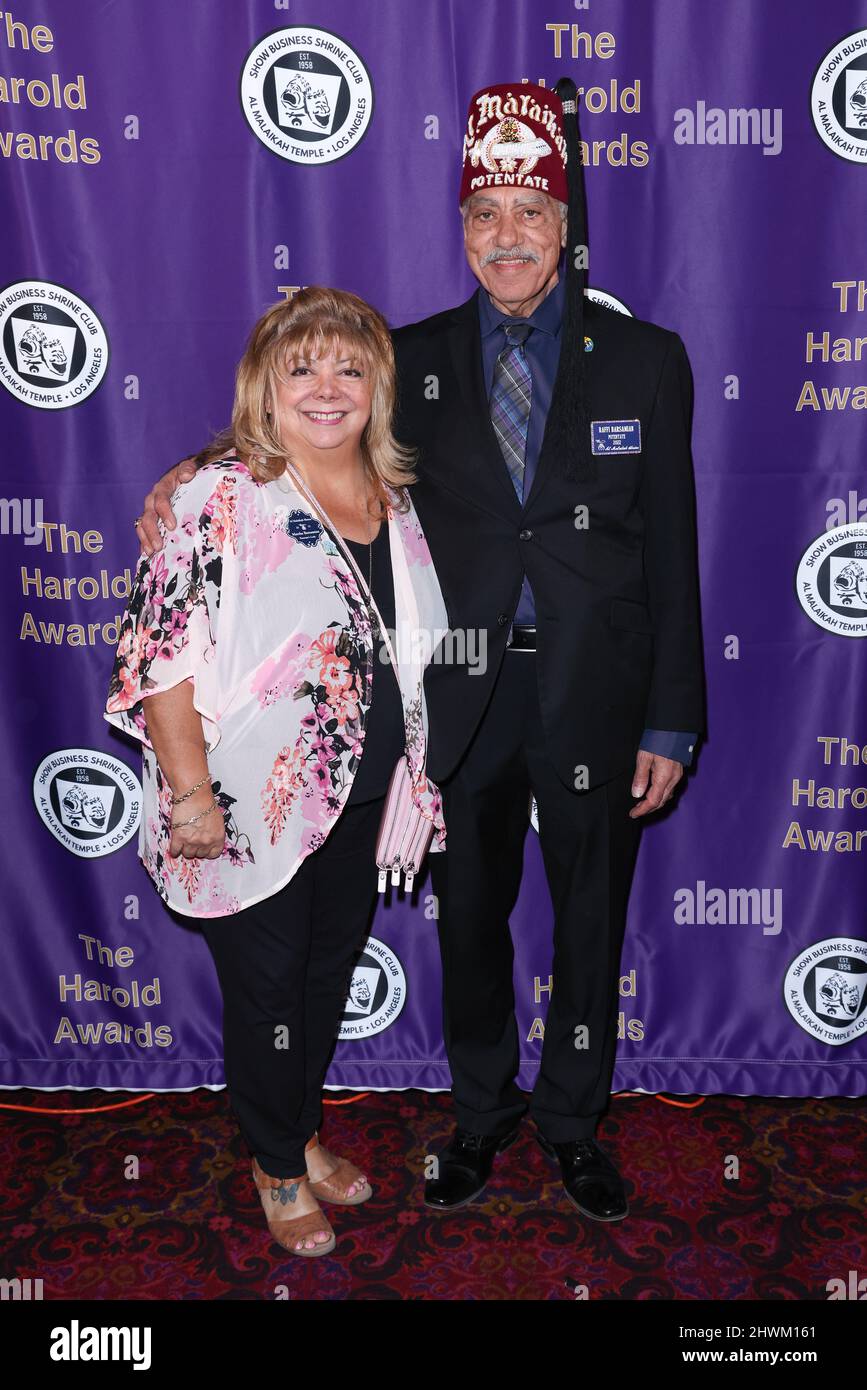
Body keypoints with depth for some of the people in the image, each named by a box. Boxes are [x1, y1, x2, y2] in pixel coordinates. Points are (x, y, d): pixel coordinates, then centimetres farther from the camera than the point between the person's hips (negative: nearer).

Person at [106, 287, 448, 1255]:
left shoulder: (393, 495, 3)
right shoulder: (224, 496, -15)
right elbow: (161, 652, -18)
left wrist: (412, 778, 12)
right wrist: (191, 793, -20)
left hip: (362, 800, 6)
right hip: (253, 809, -6)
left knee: (332, 971, 22)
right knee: (266, 990, 12)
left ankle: (307, 1131, 48)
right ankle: (277, 1167, 38)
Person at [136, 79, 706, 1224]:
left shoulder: (644, 359, -1)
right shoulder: (415, 358, 2)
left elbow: (671, 553, -2)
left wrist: (670, 725, -4)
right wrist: (196, 479, -13)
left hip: (595, 696, 0)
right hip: (463, 694, 1)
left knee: (591, 920, 14)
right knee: (469, 920, 16)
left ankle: (573, 1121, 40)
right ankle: (482, 1115, 42)